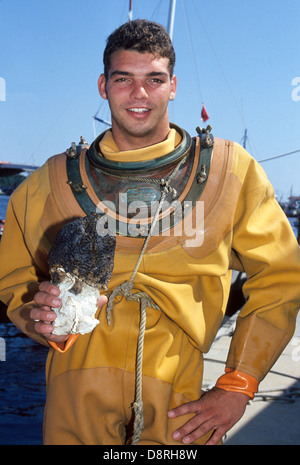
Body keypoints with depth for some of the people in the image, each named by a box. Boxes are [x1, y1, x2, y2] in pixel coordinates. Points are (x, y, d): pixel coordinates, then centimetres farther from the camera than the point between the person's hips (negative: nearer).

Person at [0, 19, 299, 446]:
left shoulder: (230, 171, 3)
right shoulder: (53, 182, 6)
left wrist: (238, 386, -1)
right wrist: (41, 319, -9)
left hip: (179, 395, 0)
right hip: (78, 388, 1)